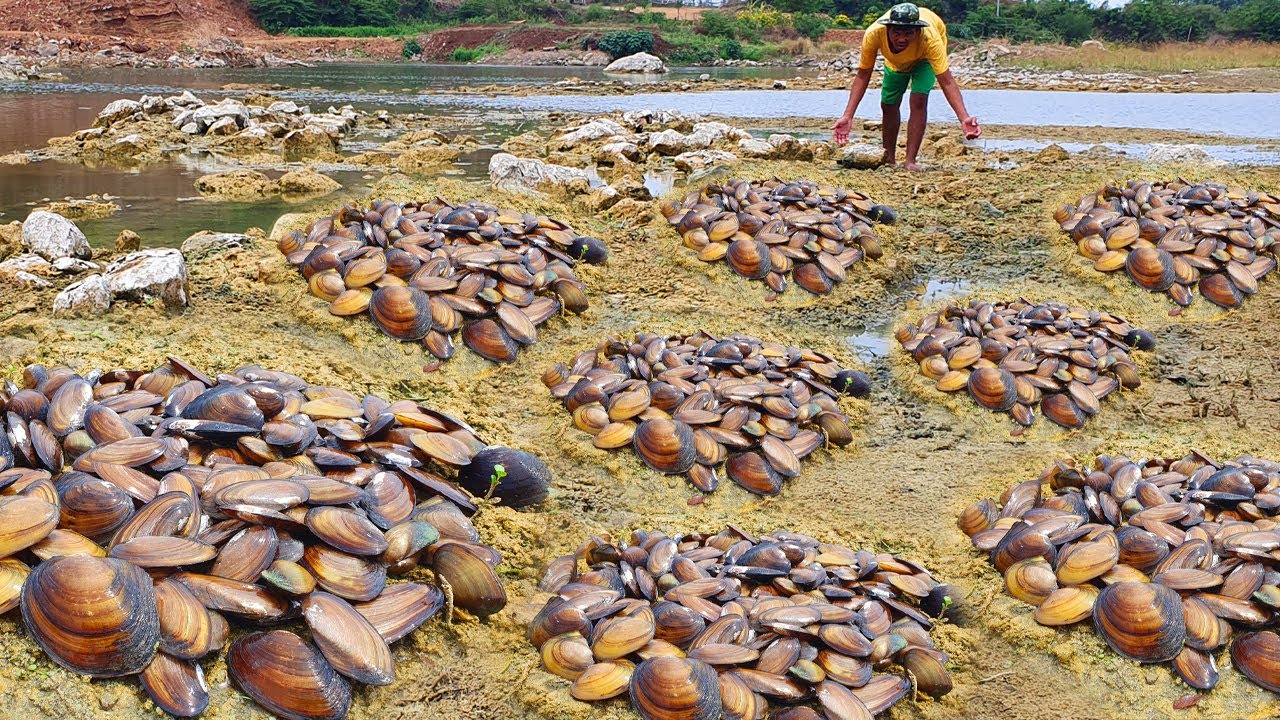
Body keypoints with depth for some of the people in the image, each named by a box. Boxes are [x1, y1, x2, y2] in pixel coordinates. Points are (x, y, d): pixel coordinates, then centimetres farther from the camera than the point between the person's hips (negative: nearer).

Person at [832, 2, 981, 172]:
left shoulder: (930, 38, -45)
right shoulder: (874, 34, -41)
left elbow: (947, 82, -47)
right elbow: (863, 76, -28)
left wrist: (964, 118, -61)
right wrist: (848, 116, -36)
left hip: (925, 56, -3)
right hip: (895, 61, 3)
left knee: (919, 100, -22)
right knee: (888, 105, 6)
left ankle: (910, 161, -15)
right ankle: (889, 159, 26)